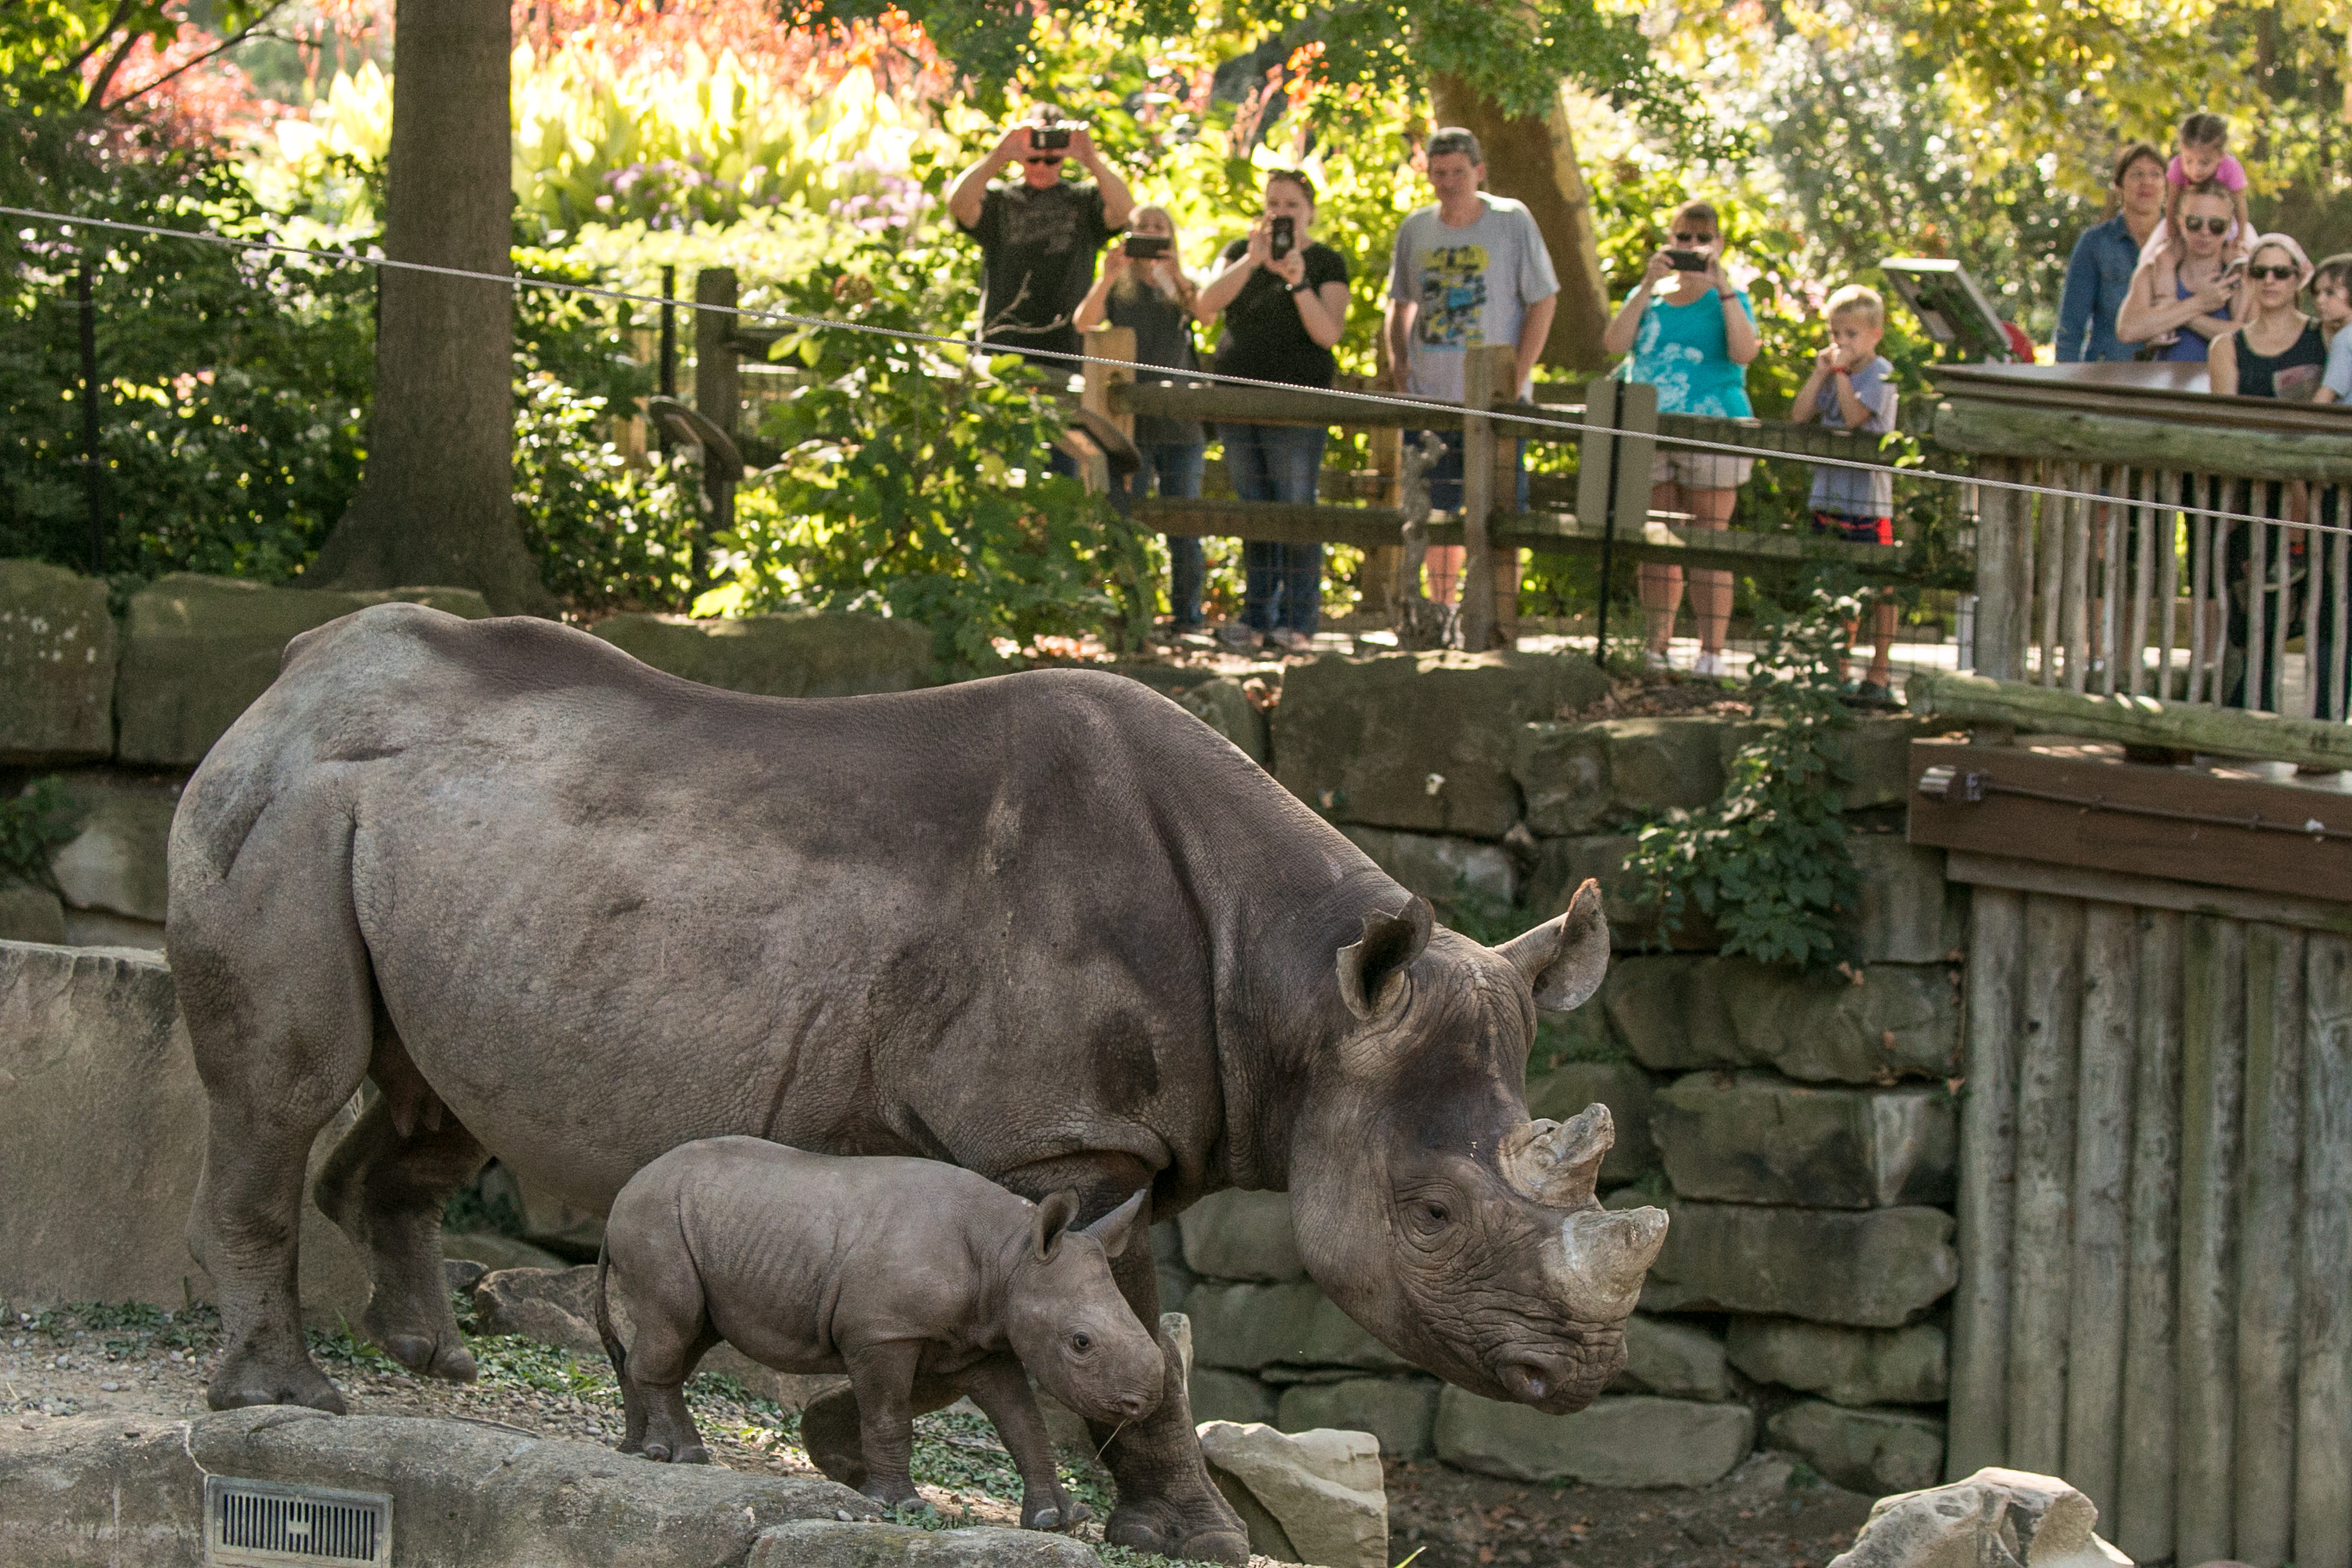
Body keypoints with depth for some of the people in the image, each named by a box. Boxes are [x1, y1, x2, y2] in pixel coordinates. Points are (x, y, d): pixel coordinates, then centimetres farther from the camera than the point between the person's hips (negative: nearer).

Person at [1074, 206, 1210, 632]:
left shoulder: (1182, 289, 14)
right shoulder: (1117, 290, 11)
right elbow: (1084, 322, -8)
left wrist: (1176, 275, -25)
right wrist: (1107, 278, -24)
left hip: (1180, 418, 1)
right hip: (1129, 417, -1)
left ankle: (1186, 611, 4)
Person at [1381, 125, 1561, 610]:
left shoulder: (1512, 221, -4)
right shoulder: (1416, 229, 8)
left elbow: (1544, 300, -4)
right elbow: (1400, 304, 20)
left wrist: (1517, 379, -11)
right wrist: (1399, 368, 6)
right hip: (1429, 397, 4)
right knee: (1435, 512, 10)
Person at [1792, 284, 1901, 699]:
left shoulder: (1880, 374, -8)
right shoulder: (1833, 373, 13)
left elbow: (1854, 415, -21)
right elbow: (1800, 416, 6)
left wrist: (1841, 371, -13)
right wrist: (1820, 372, -1)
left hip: (1869, 498, -7)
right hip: (1830, 497, 7)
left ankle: (1879, 672, 4)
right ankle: (1838, 668, 19)